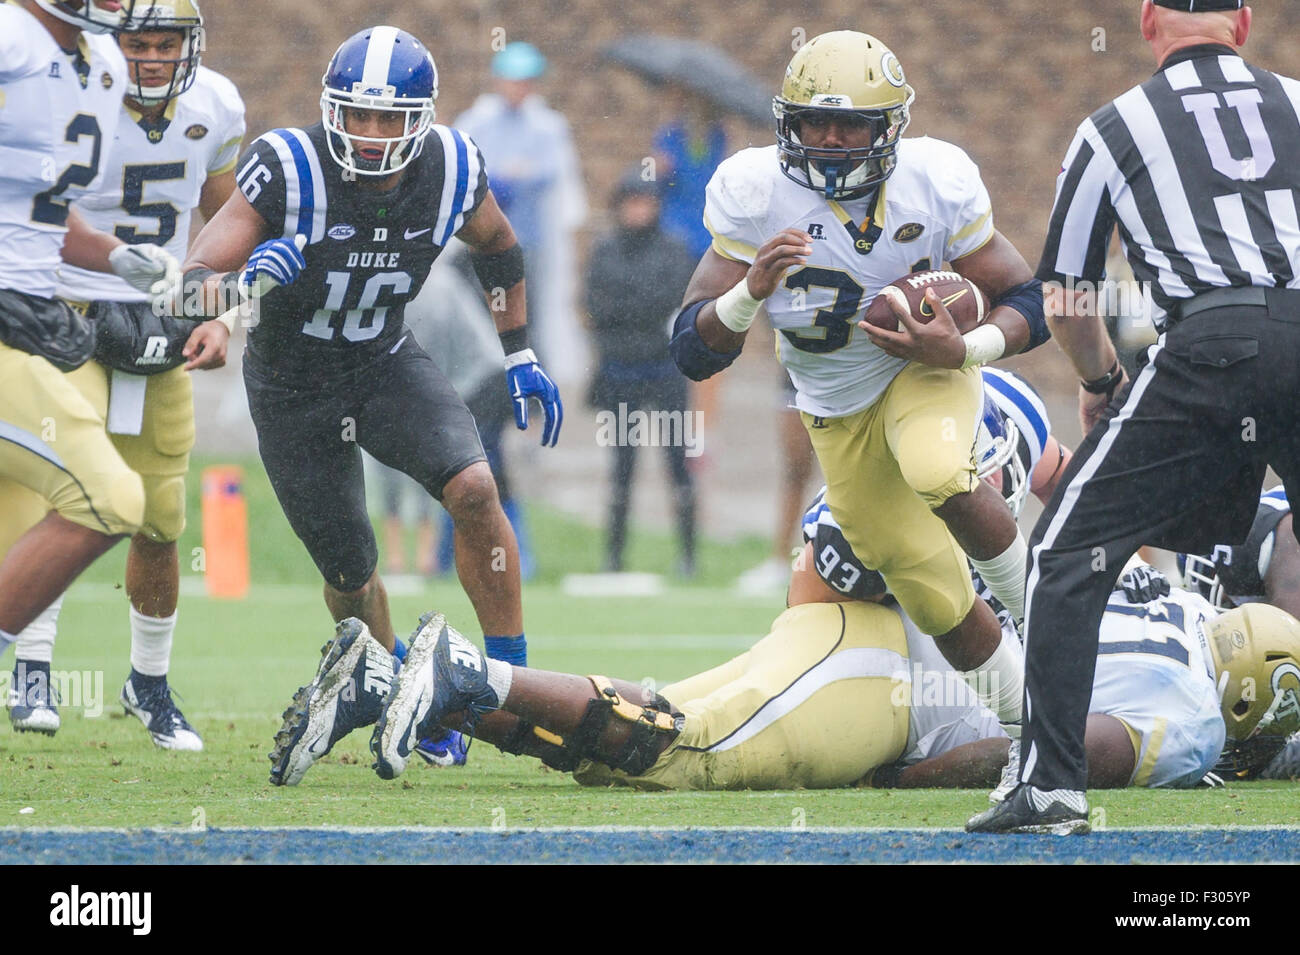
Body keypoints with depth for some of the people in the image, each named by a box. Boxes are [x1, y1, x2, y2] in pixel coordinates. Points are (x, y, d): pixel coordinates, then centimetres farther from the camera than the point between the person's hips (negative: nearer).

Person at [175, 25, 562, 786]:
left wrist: (521, 357, 7)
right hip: (292, 387, -2)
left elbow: (497, 248, 7)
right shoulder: (289, 173, -27)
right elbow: (200, 272, -31)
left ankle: (513, 678, -12)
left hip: (386, 365, 2)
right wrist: (234, 283, -54)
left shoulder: (451, 172, -16)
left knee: (473, 489, -23)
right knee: (350, 574, 7)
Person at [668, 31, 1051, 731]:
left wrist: (963, 350, -31)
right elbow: (694, 351, -21)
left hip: (926, 372, -1)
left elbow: (1027, 306, -11)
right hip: (838, 411, 1)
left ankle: (1027, 589, -9)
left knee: (936, 475, -36)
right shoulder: (755, 194, -20)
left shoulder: (936, 183, -20)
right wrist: (754, 288, -40)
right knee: (934, 598, 2)